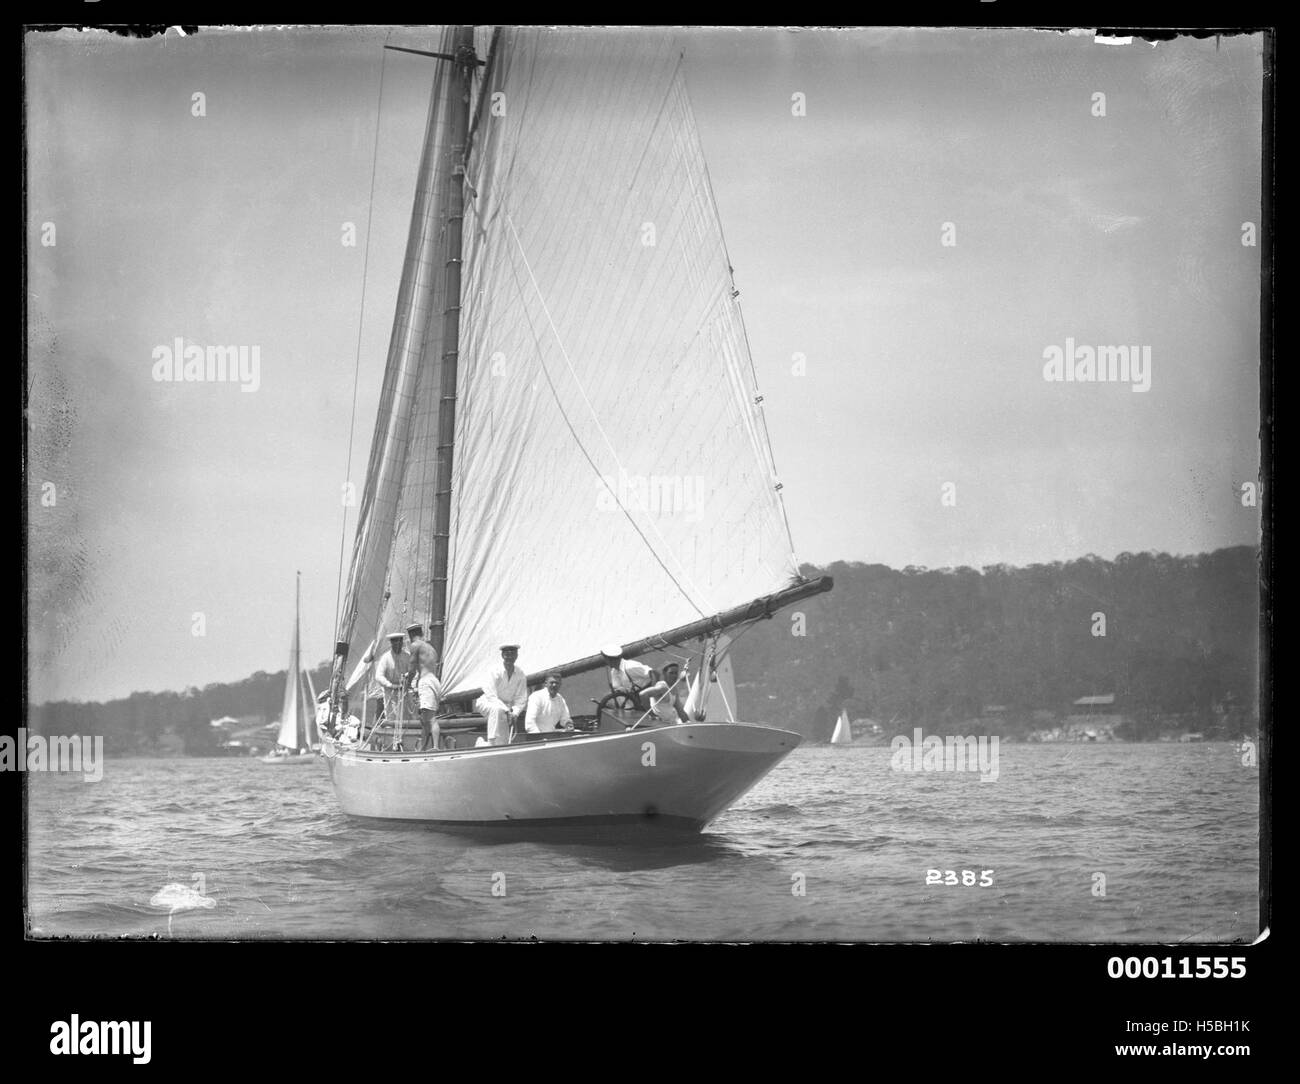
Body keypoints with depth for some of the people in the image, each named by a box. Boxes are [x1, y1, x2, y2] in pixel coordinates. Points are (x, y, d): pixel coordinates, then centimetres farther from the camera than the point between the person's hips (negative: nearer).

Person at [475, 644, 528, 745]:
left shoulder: (520, 675, -2)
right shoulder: (493, 671, -17)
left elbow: (521, 699, -2)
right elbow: (491, 696, -24)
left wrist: (515, 713, -21)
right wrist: (507, 711, -33)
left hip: (507, 707, 5)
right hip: (487, 703, -5)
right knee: (497, 710, -41)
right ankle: (492, 743, -41)